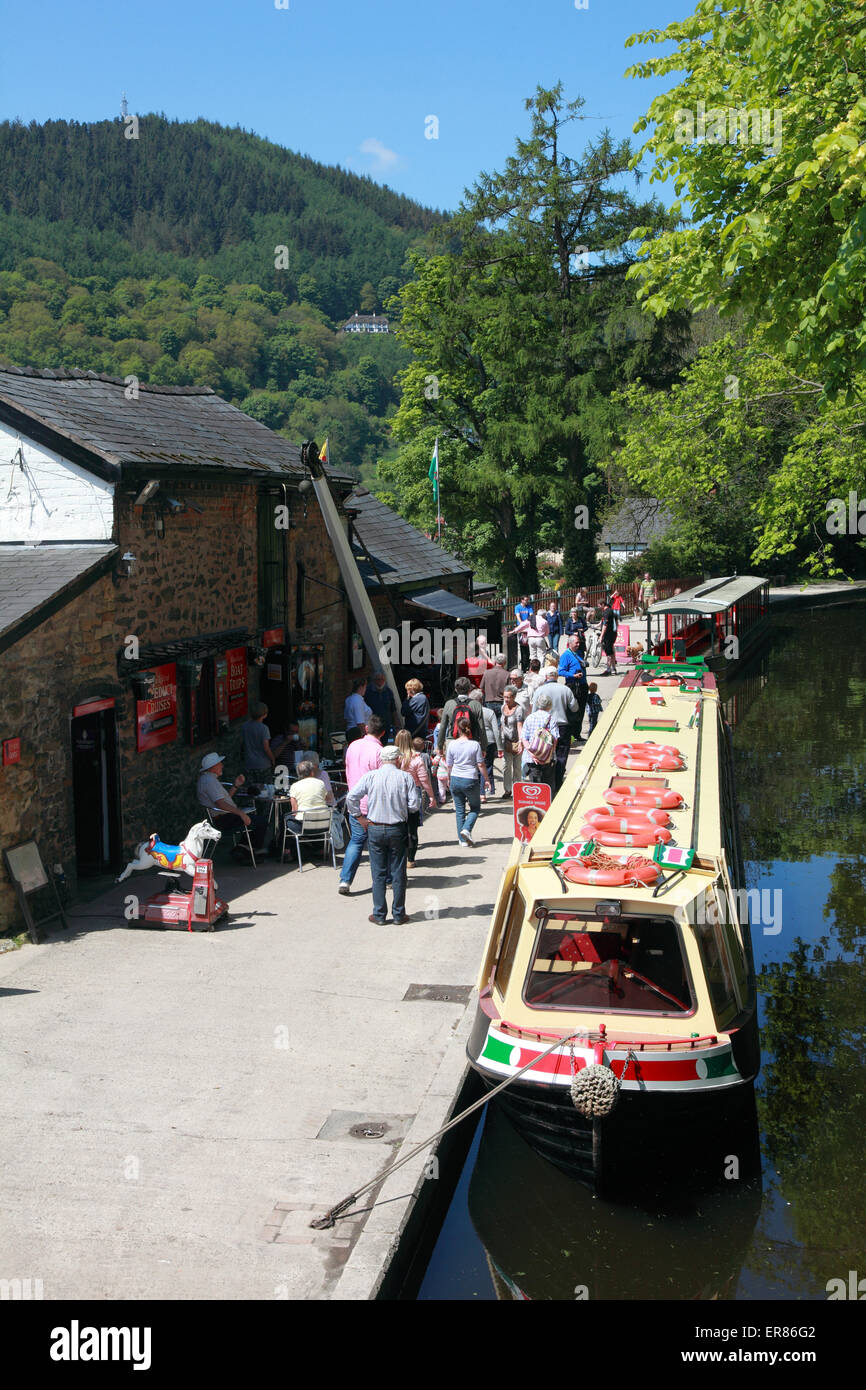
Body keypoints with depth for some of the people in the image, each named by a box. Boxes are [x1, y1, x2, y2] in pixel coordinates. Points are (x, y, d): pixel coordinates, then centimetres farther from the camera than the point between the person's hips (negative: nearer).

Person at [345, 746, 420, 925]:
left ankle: (379, 915, 11)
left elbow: (351, 798, -9)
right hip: (398, 829, -1)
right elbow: (415, 805, -9)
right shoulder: (405, 777, -6)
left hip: (375, 829, 1)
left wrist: (360, 818, 1)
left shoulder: (370, 776, -4)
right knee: (398, 873, 8)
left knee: (378, 874, 8)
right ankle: (398, 915, 14)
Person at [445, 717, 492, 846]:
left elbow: (449, 765, 6)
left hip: (455, 779, 2)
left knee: (459, 810, 12)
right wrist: (486, 779, 6)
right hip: (471, 781, -2)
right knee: (475, 808, 16)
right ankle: (466, 829, -8)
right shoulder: (475, 744, -9)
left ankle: (462, 839, 11)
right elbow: (480, 764, -6)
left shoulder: (452, 744, -3)